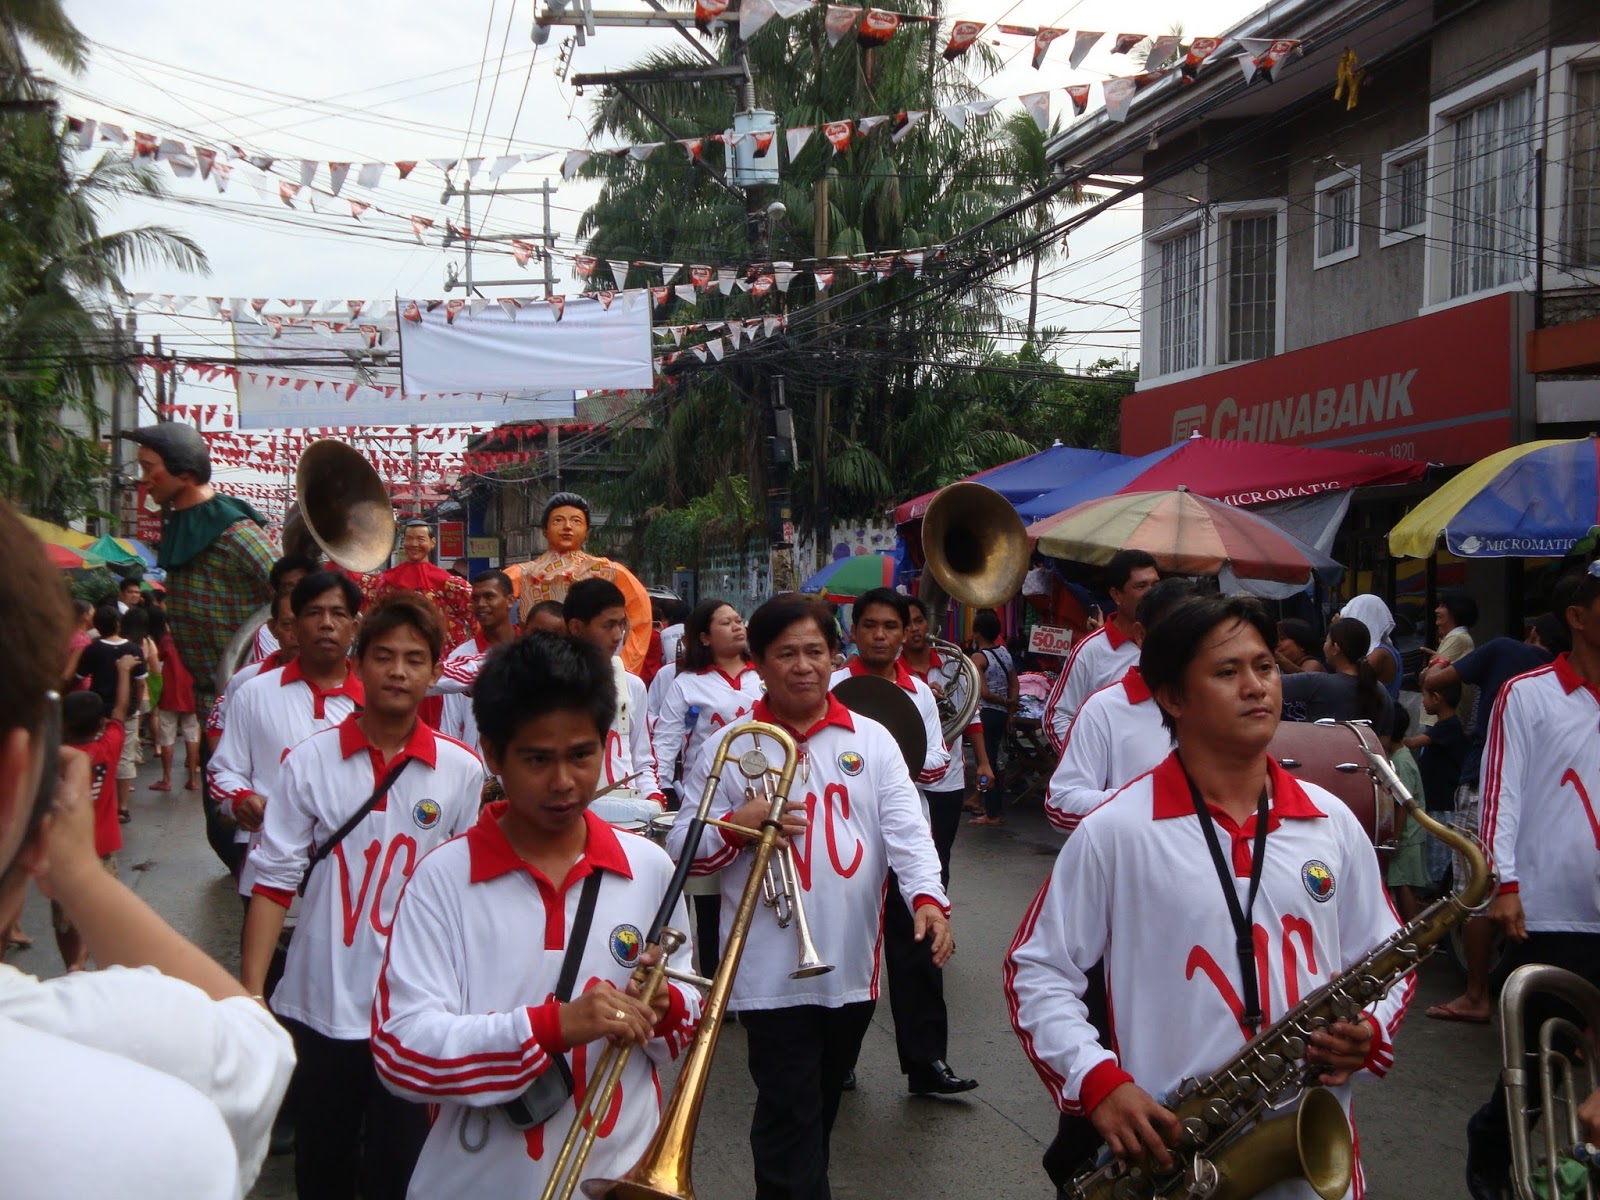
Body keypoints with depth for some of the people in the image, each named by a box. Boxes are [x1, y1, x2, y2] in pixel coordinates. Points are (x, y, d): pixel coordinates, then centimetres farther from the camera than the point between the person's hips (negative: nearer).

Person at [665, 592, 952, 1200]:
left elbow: (907, 830, -5)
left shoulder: (872, 740, 5)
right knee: (790, 1118, -1)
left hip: (853, 966, 3)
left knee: (822, 1109, 20)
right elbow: (681, 849, 0)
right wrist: (738, 826, -19)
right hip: (772, 969, -3)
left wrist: (927, 896, -22)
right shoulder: (729, 748, -1)